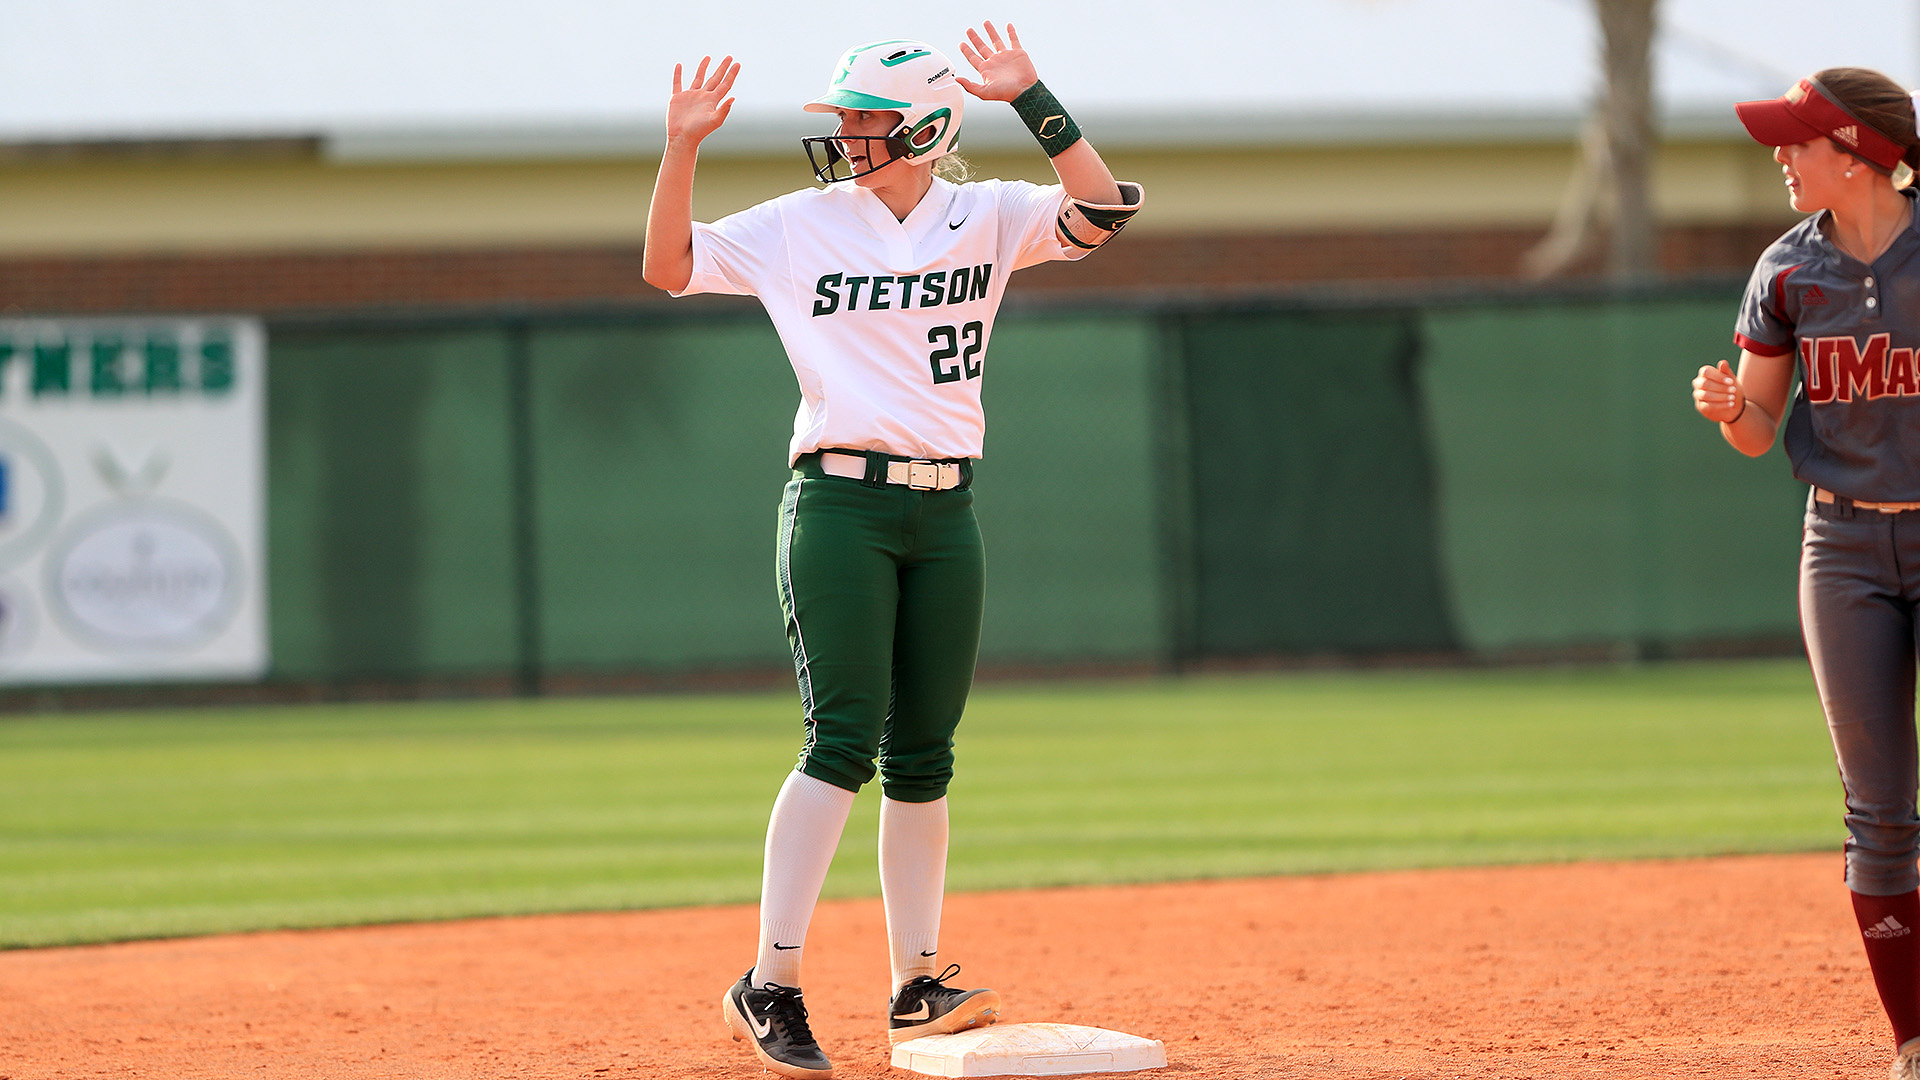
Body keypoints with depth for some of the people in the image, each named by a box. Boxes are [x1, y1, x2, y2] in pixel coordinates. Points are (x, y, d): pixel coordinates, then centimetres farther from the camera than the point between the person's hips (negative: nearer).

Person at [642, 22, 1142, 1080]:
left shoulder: (985, 218, 6)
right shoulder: (797, 225, 3)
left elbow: (1101, 210, -8)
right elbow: (667, 266, 4)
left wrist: (1028, 96, -12)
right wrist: (682, 149, -7)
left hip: (944, 515, 3)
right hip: (838, 505, -3)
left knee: (923, 756, 5)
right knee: (843, 742, -14)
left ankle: (915, 987, 11)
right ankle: (769, 984, -13)